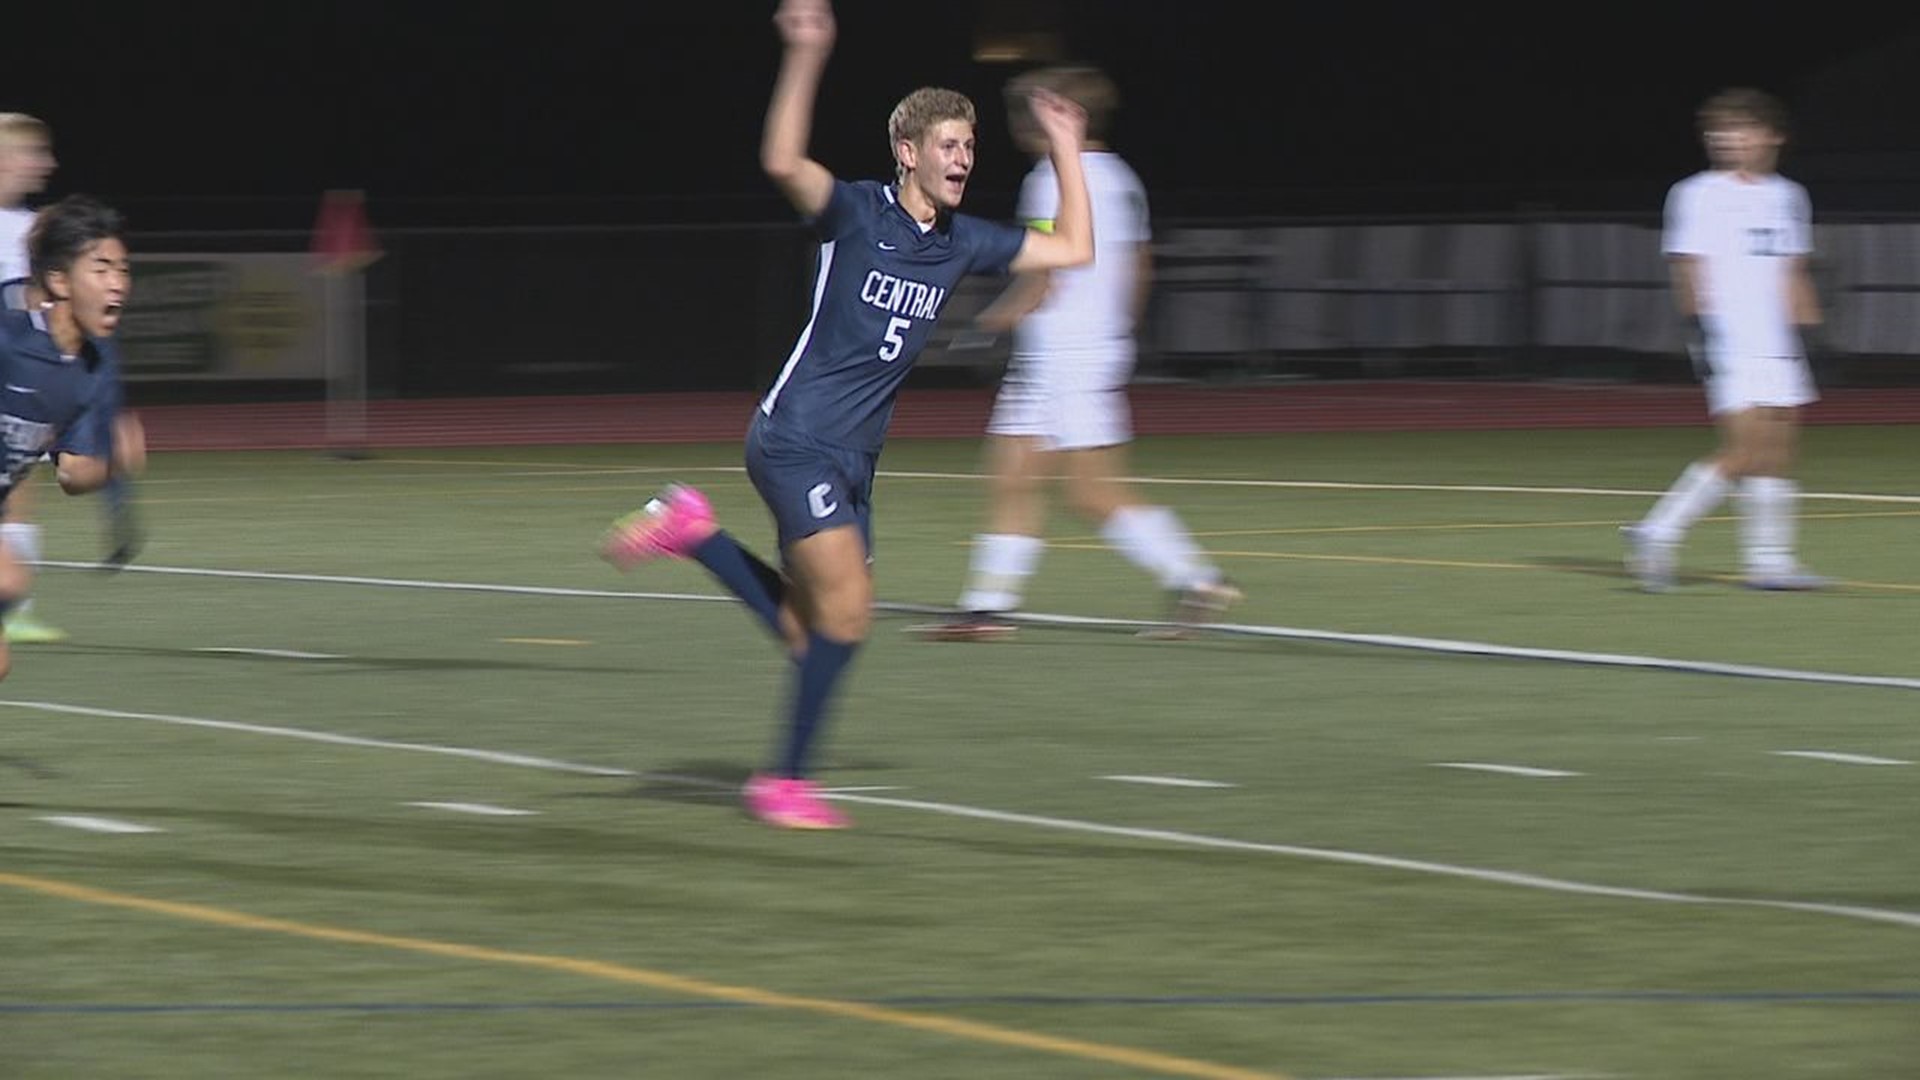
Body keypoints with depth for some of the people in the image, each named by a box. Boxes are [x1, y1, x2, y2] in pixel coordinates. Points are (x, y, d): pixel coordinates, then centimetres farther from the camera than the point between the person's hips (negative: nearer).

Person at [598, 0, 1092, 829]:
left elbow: (1073, 250, 17)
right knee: (846, 607, -15)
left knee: (812, 626, 6)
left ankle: (691, 531, 21)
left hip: (854, 455, 7)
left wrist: (1066, 149, 11)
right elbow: (783, 164, -30)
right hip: (796, 439, -7)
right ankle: (787, 782, -3)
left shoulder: (961, 244, 8)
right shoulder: (856, 212, -10)